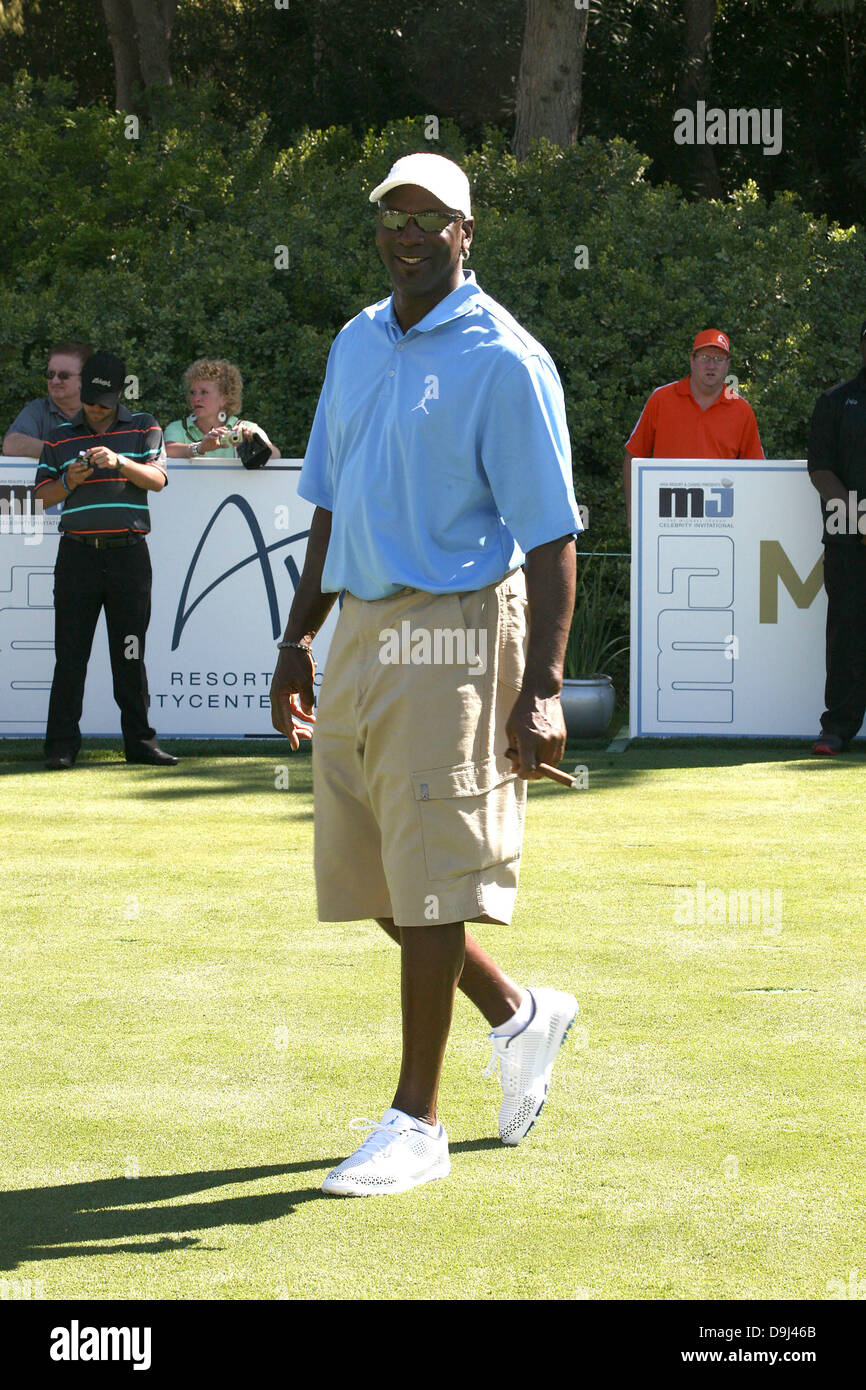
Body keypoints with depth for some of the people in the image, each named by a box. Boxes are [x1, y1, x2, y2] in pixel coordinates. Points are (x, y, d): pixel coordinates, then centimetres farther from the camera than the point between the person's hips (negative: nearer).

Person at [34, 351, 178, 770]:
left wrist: (119, 462, -20)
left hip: (128, 551, 0)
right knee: (70, 652, -4)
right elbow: (44, 495, 10)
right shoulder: (60, 437, 11)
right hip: (77, 552, 0)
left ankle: (140, 740, 8)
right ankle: (61, 744, -2)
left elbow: (157, 479, -4)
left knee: (130, 654, 3)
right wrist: (69, 481, -10)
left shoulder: (143, 428, 8)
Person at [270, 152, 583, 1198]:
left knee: (428, 876, -5)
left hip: (455, 632, -7)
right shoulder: (355, 346, 13)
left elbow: (552, 538, -12)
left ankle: (416, 1121, 4)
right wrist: (300, 638, 19)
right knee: (361, 870, 11)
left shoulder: (504, 361, -10)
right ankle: (518, 1016, 32)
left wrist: (542, 688, -19)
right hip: (362, 631, 8)